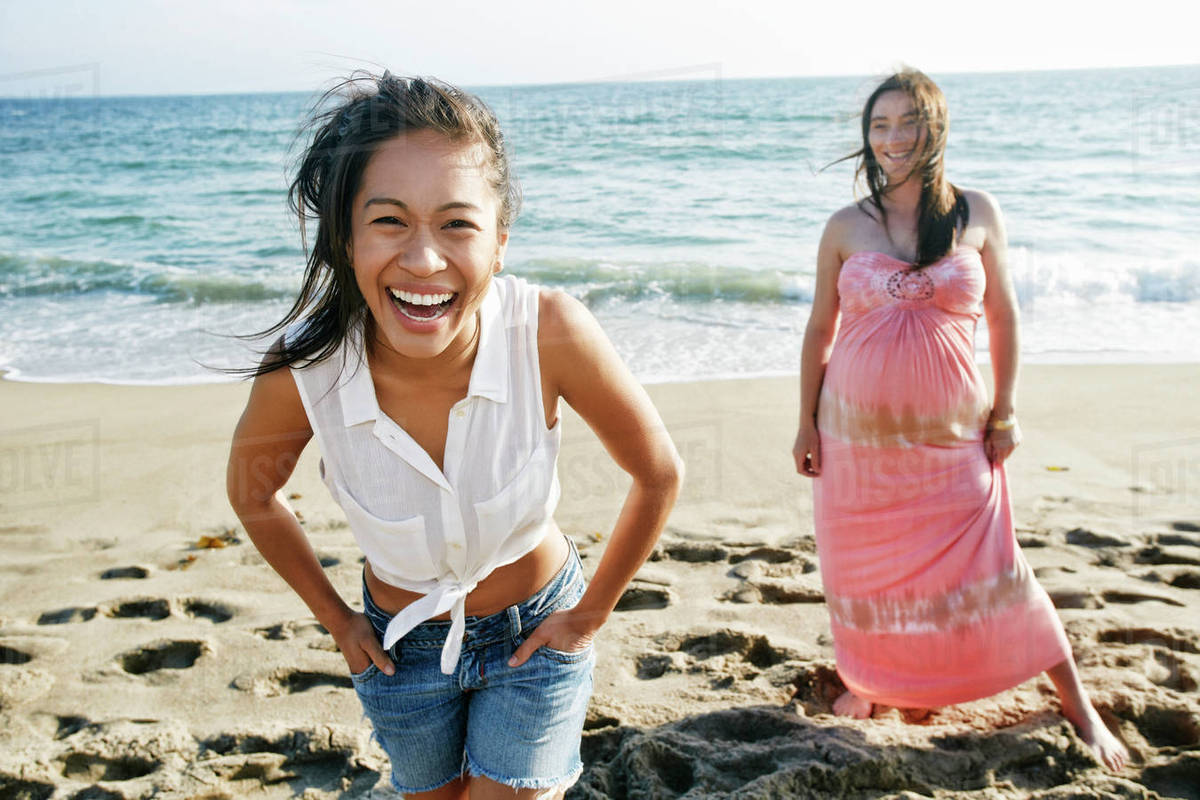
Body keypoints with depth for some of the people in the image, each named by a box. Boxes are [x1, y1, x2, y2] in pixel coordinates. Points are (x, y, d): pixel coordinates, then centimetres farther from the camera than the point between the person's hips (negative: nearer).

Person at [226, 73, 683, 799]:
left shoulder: (549, 334, -31)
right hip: (403, 645, 2)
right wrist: (336, 620, 3)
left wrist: (589, 616, -5)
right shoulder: (303, 374, -27)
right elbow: (254, 497, -3)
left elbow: (659, 475, -14)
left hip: (534, 631, -2)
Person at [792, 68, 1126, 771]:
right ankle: (867, 680, 35)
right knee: (863, 566, 11)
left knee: (994, 569, 0)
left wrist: (1007, 408, 3)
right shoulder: (846, 227, 0)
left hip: (952, 431, -1)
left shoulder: (978, 213, 0)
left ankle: (1080, 707, 15)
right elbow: (820, 328, 6)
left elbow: (1003, 315, 7)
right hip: (858, 428, 1)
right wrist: (807, 422, 6)